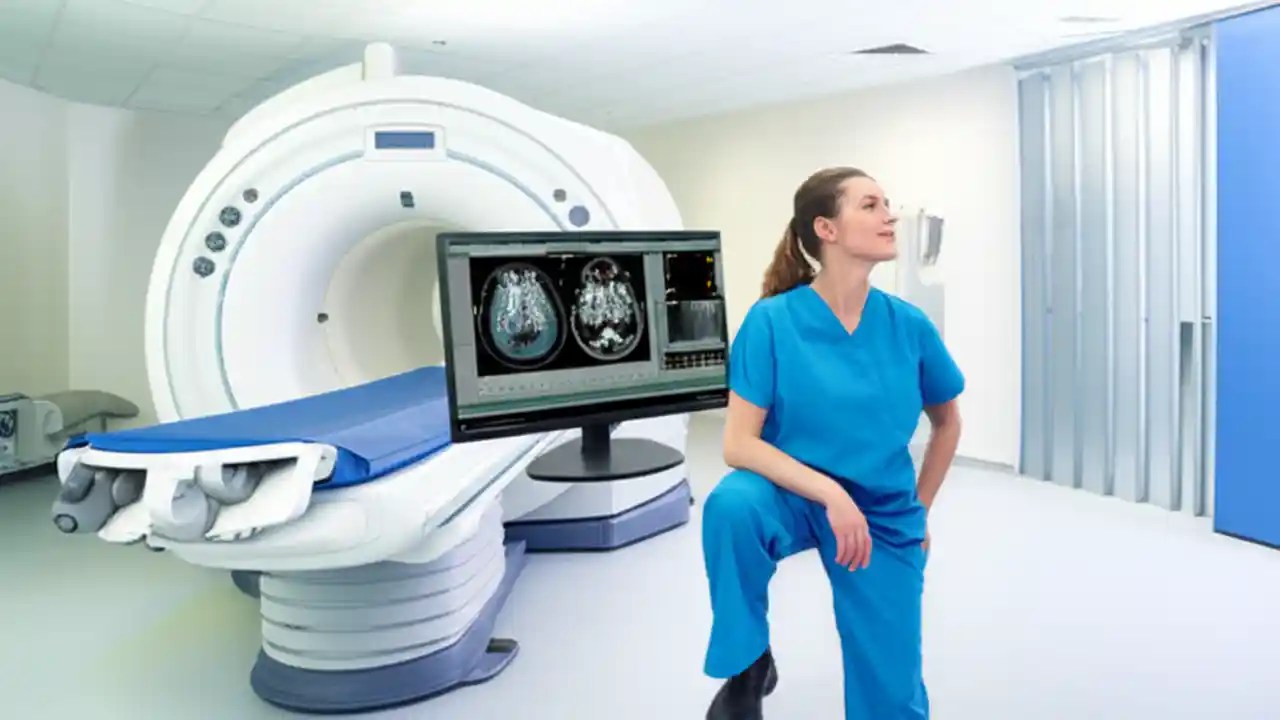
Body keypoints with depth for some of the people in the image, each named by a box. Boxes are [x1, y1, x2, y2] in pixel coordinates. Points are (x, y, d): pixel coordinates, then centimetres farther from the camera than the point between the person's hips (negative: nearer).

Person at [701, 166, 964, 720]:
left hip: (883, 518, 3)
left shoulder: (908, 326, -7)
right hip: (792, 495, -2)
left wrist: (919, 509, 11)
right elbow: (739, 445, -20)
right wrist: (830, 493, -30)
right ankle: (749, 664, -12)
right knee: (731, 504, -36)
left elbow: (947, 423, 11)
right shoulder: (772, 321, -16)